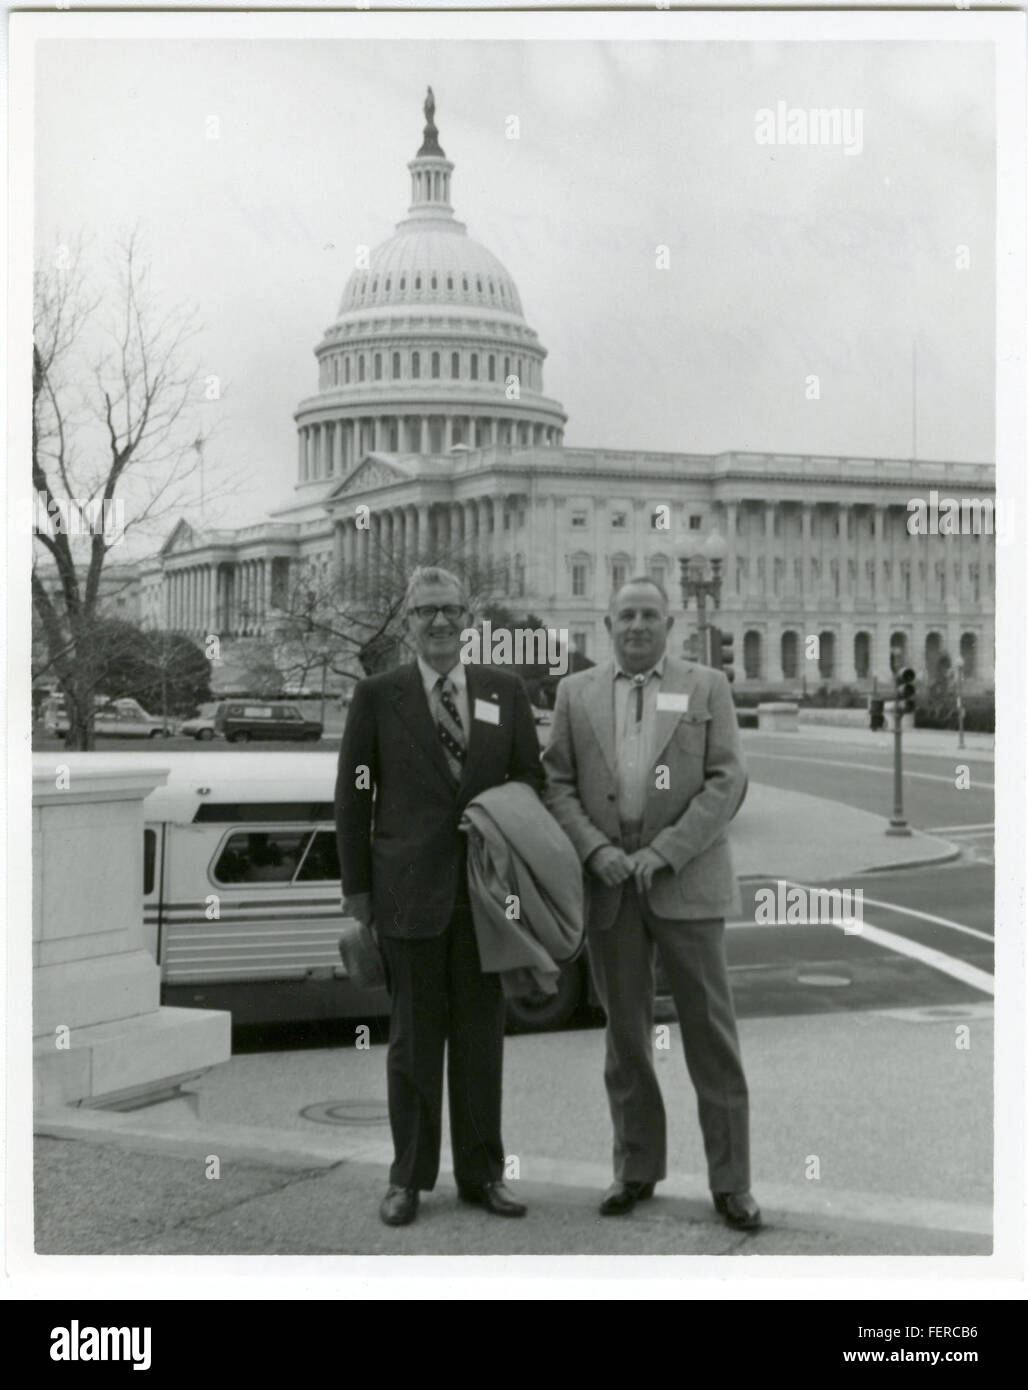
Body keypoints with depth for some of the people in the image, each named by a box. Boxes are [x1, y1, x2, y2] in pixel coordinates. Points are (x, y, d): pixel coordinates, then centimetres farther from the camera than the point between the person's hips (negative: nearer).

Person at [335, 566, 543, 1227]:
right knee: (415, 1035, 5)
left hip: (488, 887, 2)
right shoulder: (378, 695, 2)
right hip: (410, 890, -2)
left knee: (482, 1034, 9)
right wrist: (357, 886, -1)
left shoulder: (506, 690, 8)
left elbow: (531, 776, 13)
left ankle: (482, 1172, 21)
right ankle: (410, 1177, 17)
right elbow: (353, 795, 3)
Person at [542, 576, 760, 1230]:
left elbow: (728, 782, -3)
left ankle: (731, 1181, 7)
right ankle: (637, 1169, 20)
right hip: (608, 884, 2)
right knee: (625, 1033, 9)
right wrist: (595, 850, -9)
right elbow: (557, 782, 7)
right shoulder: (577, 692, 11)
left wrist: (664, 851, -13)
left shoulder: (708, 687, 5)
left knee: (711, 1032, 0)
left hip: (686, 882, -2)